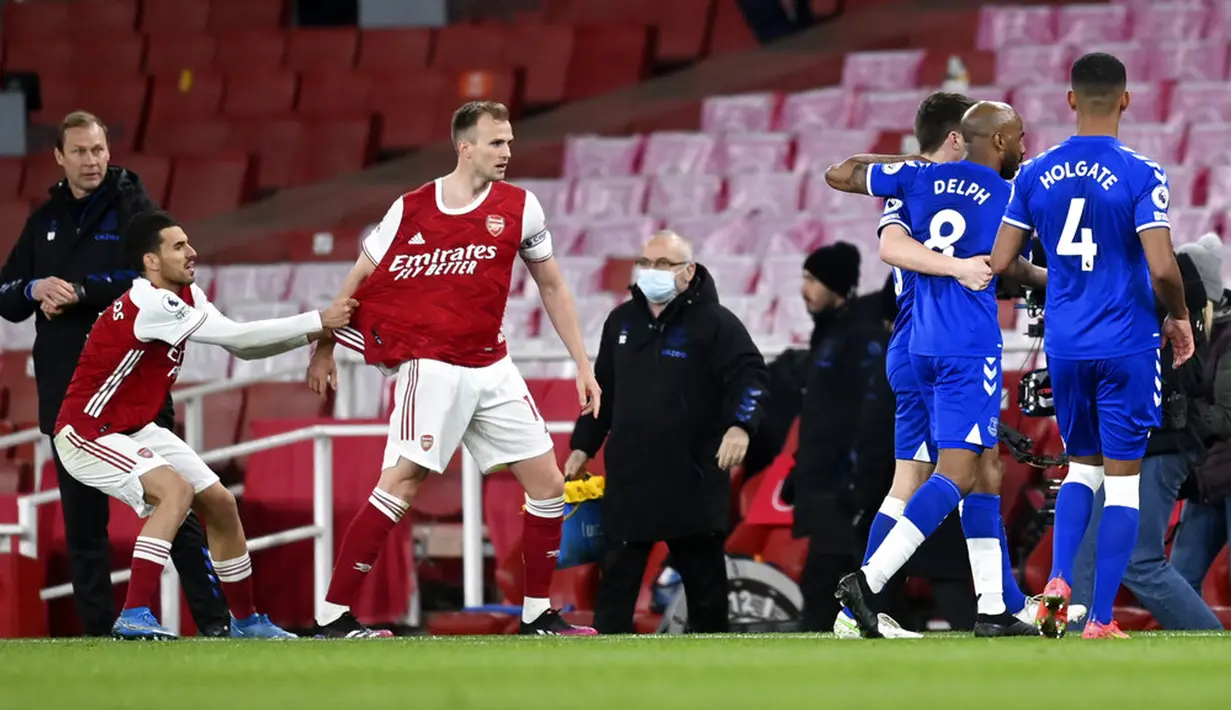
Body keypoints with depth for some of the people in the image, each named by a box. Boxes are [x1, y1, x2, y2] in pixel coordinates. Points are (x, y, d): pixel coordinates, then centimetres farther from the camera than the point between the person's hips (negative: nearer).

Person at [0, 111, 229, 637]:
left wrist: (77, 293, -19)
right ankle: (98, 629, 10)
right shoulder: (45, 221, 14)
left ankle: (213, 619, -5)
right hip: (66, 391, 5)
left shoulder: (131, 207, 0)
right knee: (82, 515, 5)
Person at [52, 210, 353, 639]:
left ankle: (245, 620, 24)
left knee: (219, 504, 8)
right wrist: (315, 322, -21)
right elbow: (237, 337, -26)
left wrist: (311, 332, -8)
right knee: (176, 489, -29)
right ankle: (134, 616, -31)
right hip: (87, 433, -10)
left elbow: (241, 346, 5)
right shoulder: (149, 304, -27)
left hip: (136, 430, 10)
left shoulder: (187, 296, 2)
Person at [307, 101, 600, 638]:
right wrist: (325, 347, 5)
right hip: (432, 366, -5)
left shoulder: (519, 208, 4)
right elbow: (360, 278, 7)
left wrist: (582, 363, 12)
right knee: (401, 481, -17)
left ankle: (537, 614, 17)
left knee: (548, 484, 3)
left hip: (492, 367, 5)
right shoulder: (411, 209, -4)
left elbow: (551, 286, 14)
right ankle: (332, 616, -16)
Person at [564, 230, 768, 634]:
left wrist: (740, 425, -31)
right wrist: (583, 446, 19)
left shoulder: (714, 322, -6)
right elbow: (602, 389, 20)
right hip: (629, 476, 4)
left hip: (694, 476, -4)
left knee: (704, 575, 6)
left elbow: (750, 375, -15)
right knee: (618, 574, -1)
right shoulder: (622, 321, 12)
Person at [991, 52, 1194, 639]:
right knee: (1123, 480, 3)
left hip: (1064, 348, 4)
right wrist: (1179, 318, 1)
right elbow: (1162, 267, -18)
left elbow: (998, 263, 2)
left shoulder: (1035, 175, 1)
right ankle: (1100, 621, 0)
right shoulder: (1141, 176, -12)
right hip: (1127, 347, -4)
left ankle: (1058, 583, -1)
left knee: (1082, 466, 20)